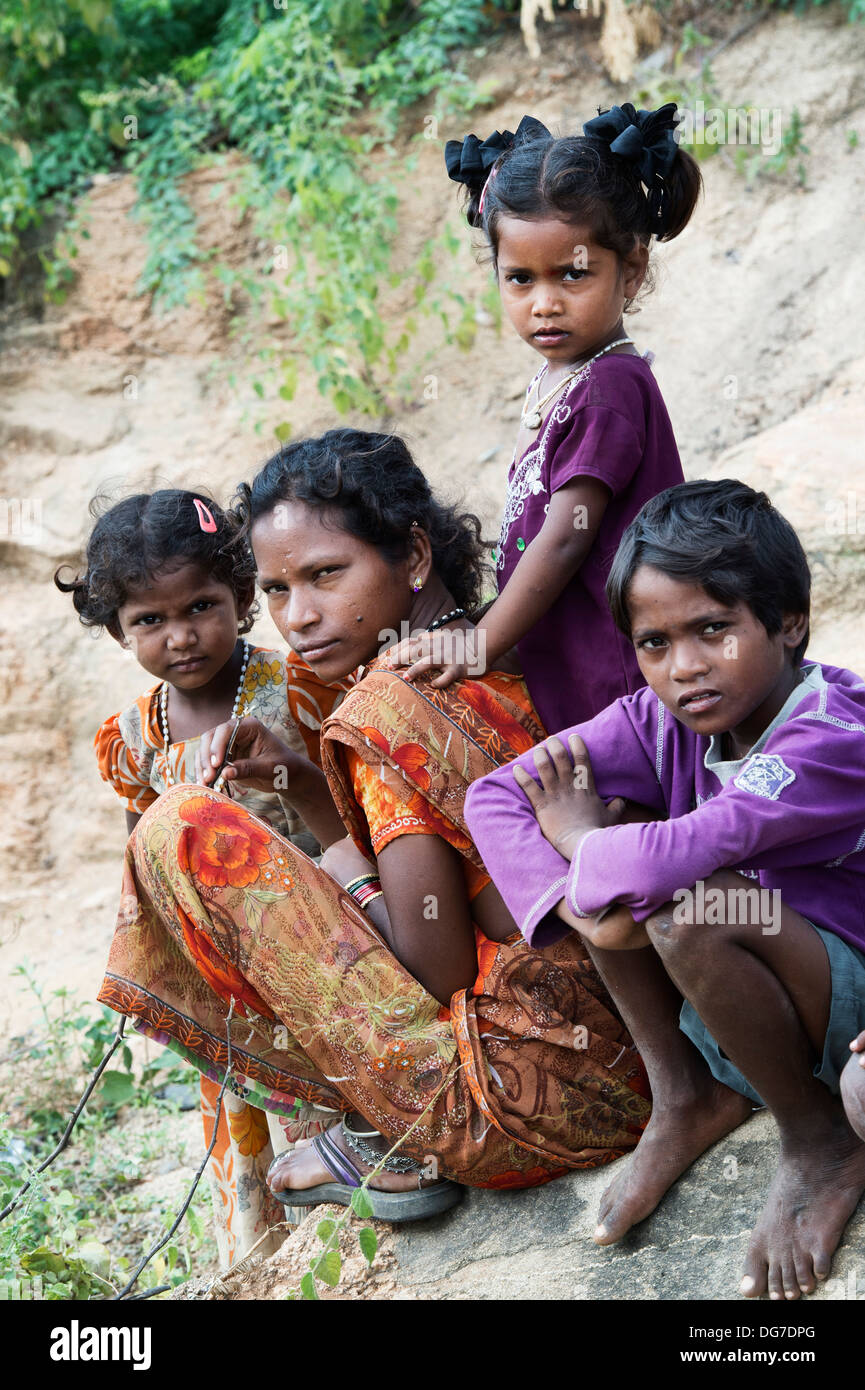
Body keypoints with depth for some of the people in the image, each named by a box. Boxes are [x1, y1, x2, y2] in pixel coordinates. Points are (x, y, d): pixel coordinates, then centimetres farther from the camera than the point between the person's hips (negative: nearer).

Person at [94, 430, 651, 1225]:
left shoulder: (390, 706, -16)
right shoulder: (490, 672, 9)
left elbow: (437, 969, -17)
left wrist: (352, 880, 2)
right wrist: (295, 779, 8)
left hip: (526, 1089, -9)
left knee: (183, 832, -7)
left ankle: (393, 1140, 3)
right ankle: (400, 1135, 17)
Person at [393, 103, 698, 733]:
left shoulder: (610, 388, -16)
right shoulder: (556, 379, 11)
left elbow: (565, 538, -17)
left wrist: (480, 646, -10)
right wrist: (487, 637, 15)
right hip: (552, 679, 8)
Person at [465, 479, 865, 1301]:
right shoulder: (662, 722, -6)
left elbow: (686, 853, -41)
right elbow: (495, 795, -12)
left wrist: (582, 840, -19)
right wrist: (580, 904, -28)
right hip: (735, 1012, 7)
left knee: (691, 907, -33)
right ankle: (684, 1096, 1)